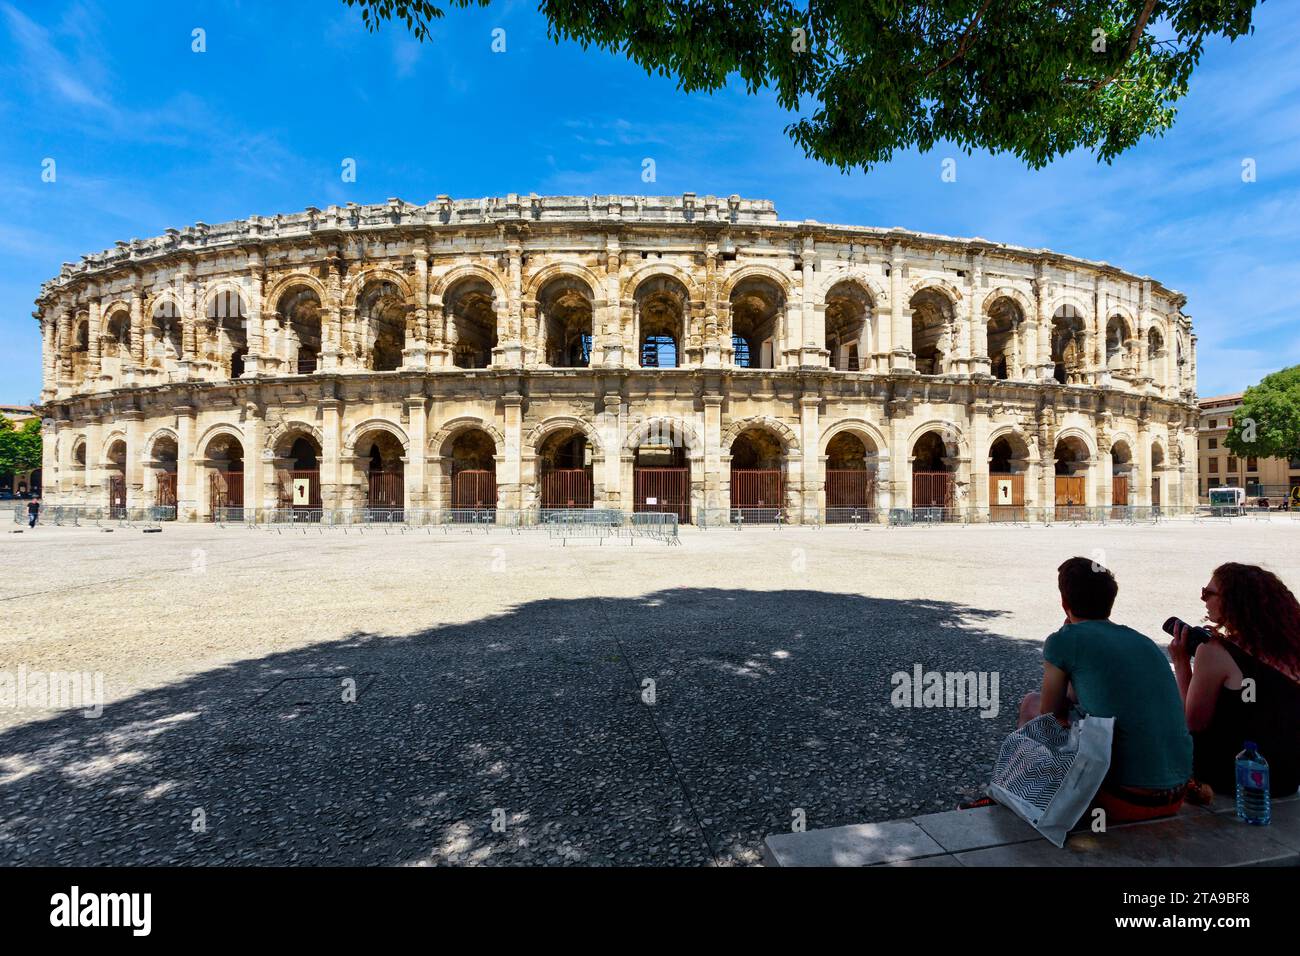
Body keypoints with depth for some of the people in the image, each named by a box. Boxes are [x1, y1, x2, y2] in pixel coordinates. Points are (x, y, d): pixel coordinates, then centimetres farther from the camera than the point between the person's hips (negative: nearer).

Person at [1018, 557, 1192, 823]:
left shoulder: (1064, 640, -9)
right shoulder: (1146, 642, 11)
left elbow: (1050, 719, 4)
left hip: (1125, 801, -7)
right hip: (1176, 798, 7)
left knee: (1031, 704, 11)